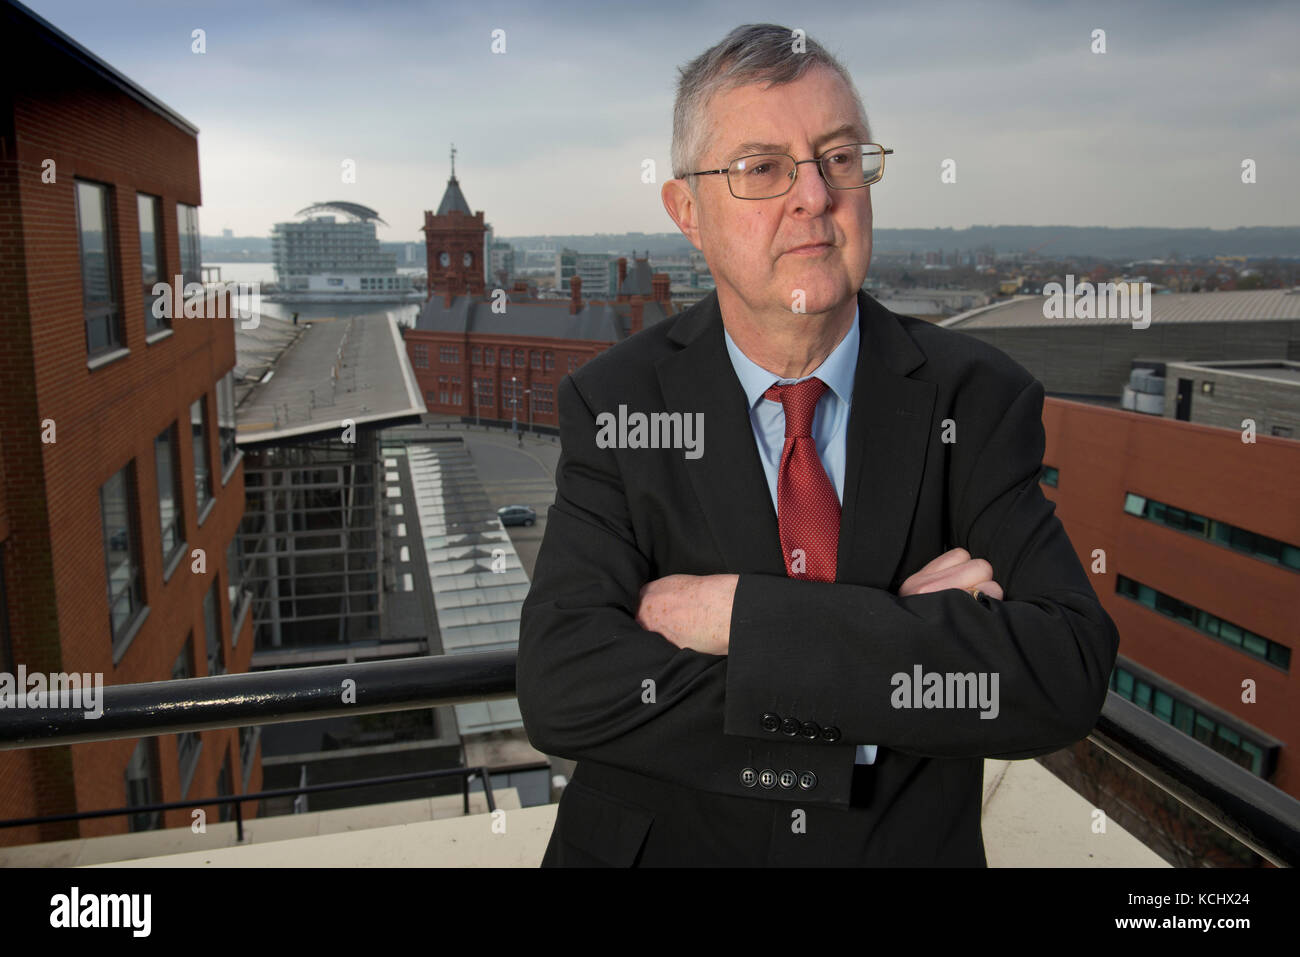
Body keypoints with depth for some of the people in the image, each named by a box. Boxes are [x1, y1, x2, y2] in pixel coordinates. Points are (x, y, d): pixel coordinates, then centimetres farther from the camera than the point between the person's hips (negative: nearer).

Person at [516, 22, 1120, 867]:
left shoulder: (978, 400, -9)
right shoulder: (612, 404, -9)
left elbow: (1067, 672, -20)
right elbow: (561, 689, -20)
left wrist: (743, 612, -25)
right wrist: (898, 648, -23)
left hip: (911, 848, 0)